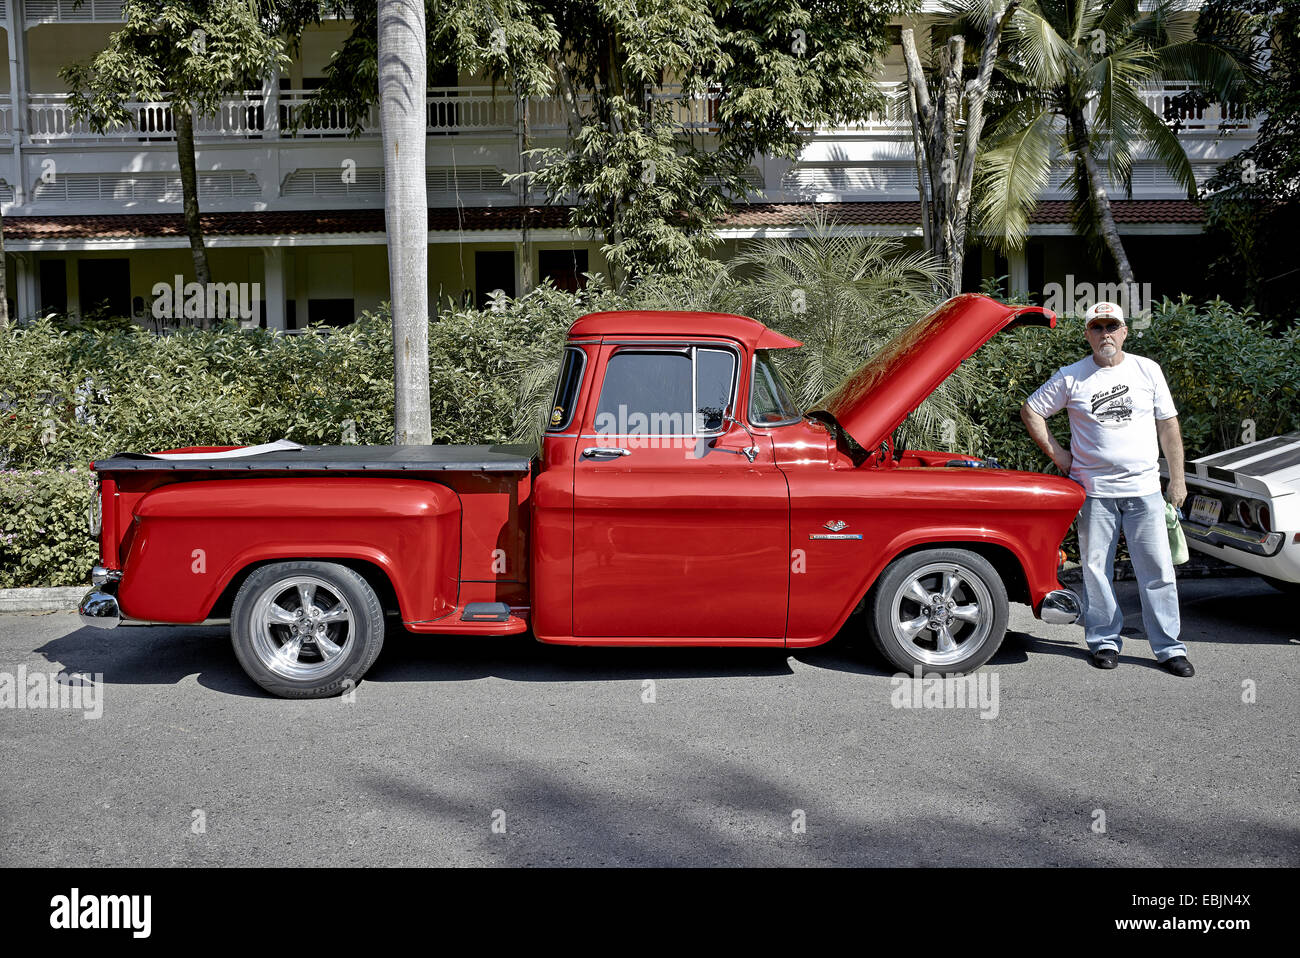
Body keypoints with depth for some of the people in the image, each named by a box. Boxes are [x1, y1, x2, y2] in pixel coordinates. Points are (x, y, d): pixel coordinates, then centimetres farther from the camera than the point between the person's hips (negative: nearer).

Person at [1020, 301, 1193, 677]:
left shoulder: (1148, 370, 6)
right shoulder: (1071, 377, 1)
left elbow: (1168, 425, 9)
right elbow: (1030, 410, 8)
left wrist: (1177, 479, 6)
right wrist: (1056, 454, 1)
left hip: (1144, 489, 1)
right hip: (1094, 489, -1)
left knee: (1157, 569, 2)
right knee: (1096, 568, 5)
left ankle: (1169, 647, 11)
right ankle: (1105, 641, 17)